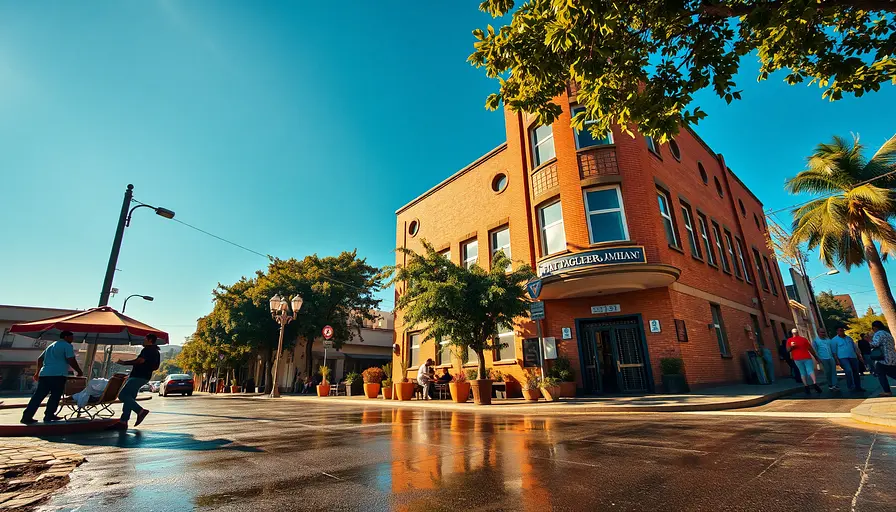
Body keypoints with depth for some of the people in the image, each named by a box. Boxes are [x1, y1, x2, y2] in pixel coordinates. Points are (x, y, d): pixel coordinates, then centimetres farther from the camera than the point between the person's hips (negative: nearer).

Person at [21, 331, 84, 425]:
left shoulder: (51, 346, 24)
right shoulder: (67, 346, -2)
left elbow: (40, 359, 30)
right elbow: (71, 361, -10)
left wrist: (38, 372, 41)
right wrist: (79, 372, 2)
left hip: (44, 374, 8)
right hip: (58, 375, -7)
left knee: (38, 396, 8)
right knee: (55, 396, 2)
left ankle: (27, 417, 5)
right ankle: (48, 416, 4)